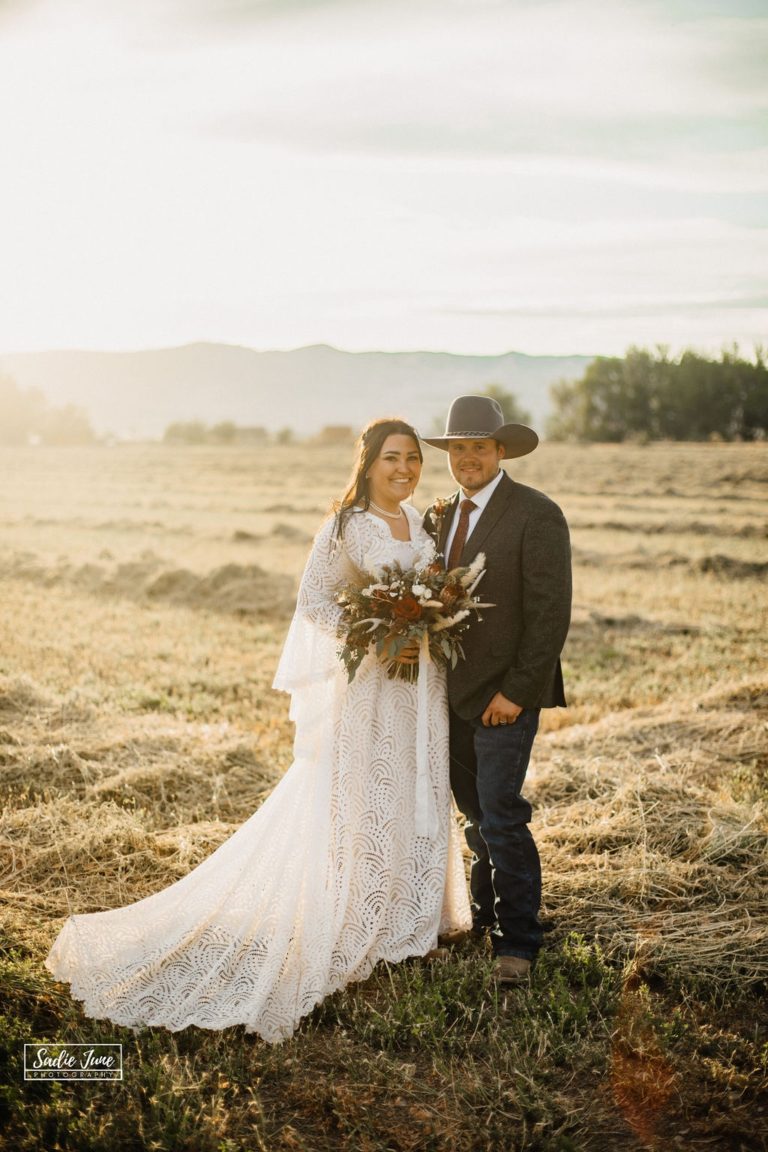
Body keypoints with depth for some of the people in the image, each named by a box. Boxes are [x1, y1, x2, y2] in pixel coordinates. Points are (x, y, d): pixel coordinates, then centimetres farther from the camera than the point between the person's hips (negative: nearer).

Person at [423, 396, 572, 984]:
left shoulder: (536, 515, -12)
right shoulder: (445, 514, 11)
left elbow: (550, 614, -15)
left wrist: (516, 691, -17)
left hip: (504, 694, -6)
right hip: (454, 692, 7)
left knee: (501, 817, -5)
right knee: (477, 814, 16)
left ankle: (518, 941, 10)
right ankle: (487, 910, 33)